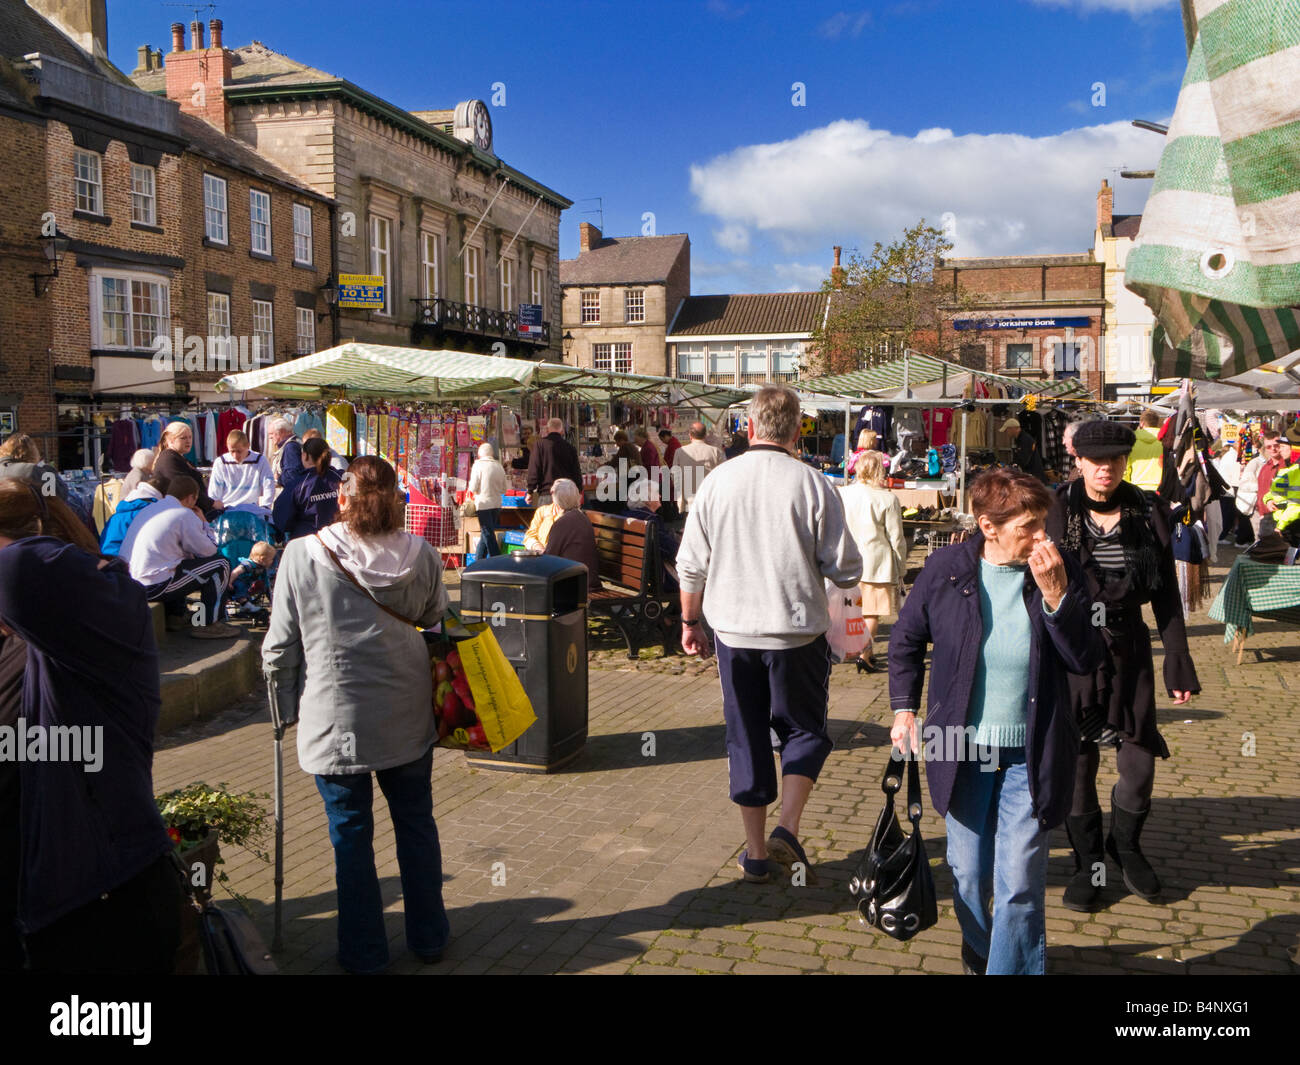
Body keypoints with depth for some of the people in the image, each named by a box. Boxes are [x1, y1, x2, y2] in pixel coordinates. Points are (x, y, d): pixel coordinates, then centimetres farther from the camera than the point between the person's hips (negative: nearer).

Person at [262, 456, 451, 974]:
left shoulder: (303, 554, -10)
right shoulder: (421, 554, -4)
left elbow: (280, 645, -5)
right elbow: (437, 621, 6)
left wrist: (287, 705, 9)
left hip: (335, 720, -2)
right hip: (407, 717, 3)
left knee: (351, 833, 10)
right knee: (416, 823, 17)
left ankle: (362, 951, 23)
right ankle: (428, 936, 30)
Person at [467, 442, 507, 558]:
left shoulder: (478, 465, -8)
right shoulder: (499, 466, 5)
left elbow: (473, 488, -10)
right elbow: (504, 489, 9)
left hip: (483, 504, -5)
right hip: (497, 504, 5)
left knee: (488, 534, 0)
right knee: (486, 533, 14)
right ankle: (479, 560, 21)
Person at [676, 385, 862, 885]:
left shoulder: (717, 481, -3)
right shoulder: (811, 484, -11)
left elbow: (691, 566, 3)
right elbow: (846, 570, -8)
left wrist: (691, 621, 16)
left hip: (734, 632, 3)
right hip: (797, 633, -2)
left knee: (745, 737, 13)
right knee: (804, 731, 15)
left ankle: (755, 852, 20)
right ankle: (787, 829, -1)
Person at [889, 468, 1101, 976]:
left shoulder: (1061, 572, -6)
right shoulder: (946, 568, -6)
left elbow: (1086, 659, -10)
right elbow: (906, 639, 8)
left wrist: (1054, 592, -21)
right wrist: (904, 708, 3)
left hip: (1030, 757, -1)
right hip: (963, 750, 1)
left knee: (1020, 886, 1)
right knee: (968, 875, 17)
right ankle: (978, 951, 44)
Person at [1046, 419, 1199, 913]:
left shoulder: (1148, 512, 0)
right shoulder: (1055, 513, -7)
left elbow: (1166, 595, 6)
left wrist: (1179, 663, 4)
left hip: (1128, 650, 2)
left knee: (1139, 762, 4)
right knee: (1076, 764, 5)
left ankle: (1125, 845, 33)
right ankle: (1087, 861, 27)